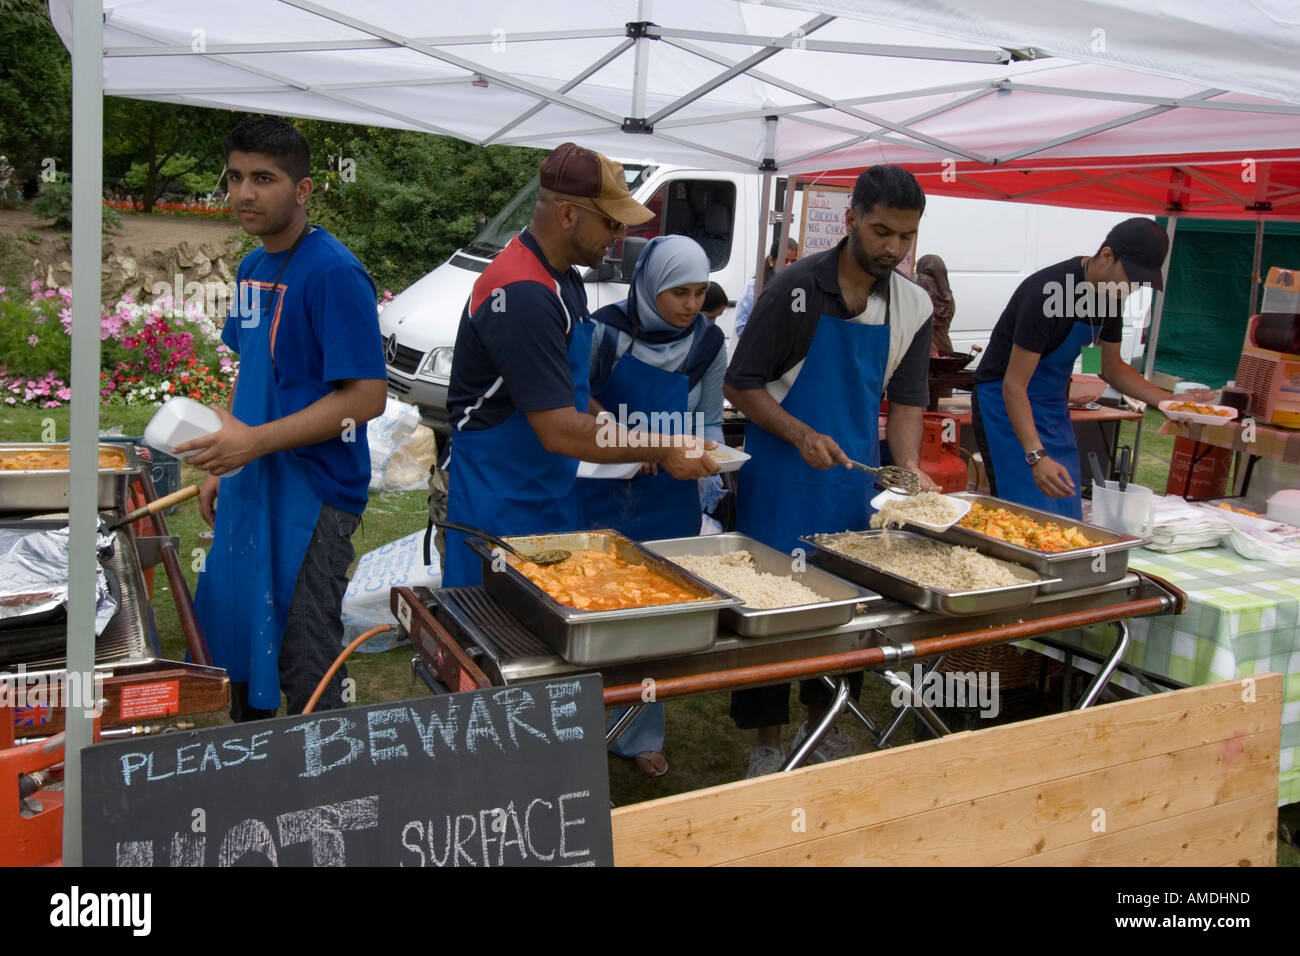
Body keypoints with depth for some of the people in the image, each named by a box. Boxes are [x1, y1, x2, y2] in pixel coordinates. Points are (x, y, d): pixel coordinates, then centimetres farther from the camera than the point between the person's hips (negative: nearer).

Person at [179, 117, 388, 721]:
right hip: (249, 486, 9)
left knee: (304, 664, 2)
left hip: (310, 495, -9)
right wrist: (220, 465, 16)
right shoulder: (253, 267, 10)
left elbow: (366, 397, -21)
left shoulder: (332, 273, -16)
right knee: (233, 639, 20)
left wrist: (256, 440, -23)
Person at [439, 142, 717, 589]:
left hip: (551, 495, 10)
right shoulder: (523, 296, -24)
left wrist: (634, 441, 8)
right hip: (500, 506, -9)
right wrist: (662, 450, -18)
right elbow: (560, 431, -26)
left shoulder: (563, 276, 10)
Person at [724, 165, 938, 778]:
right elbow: (741, 385, -9)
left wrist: (909, 467, -10)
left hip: (855, 481, 5)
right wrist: (802, 435, -21)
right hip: (782, 480, -5)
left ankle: (820, 726, 32)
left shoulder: (913, 306, 2)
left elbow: (907, 400, 7)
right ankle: (768, 743, 17)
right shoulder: (797, 288, -12)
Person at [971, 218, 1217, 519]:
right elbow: (1014, 385, -28)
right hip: (1007, 403, -8)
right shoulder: (1048, 292, -26)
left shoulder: (1109, 293, 1)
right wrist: (1036, 457, -38)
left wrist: (1169, 401, 1)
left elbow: (1112, 368, 15)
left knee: (1068, 517, 7)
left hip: (1054, 406, 9)